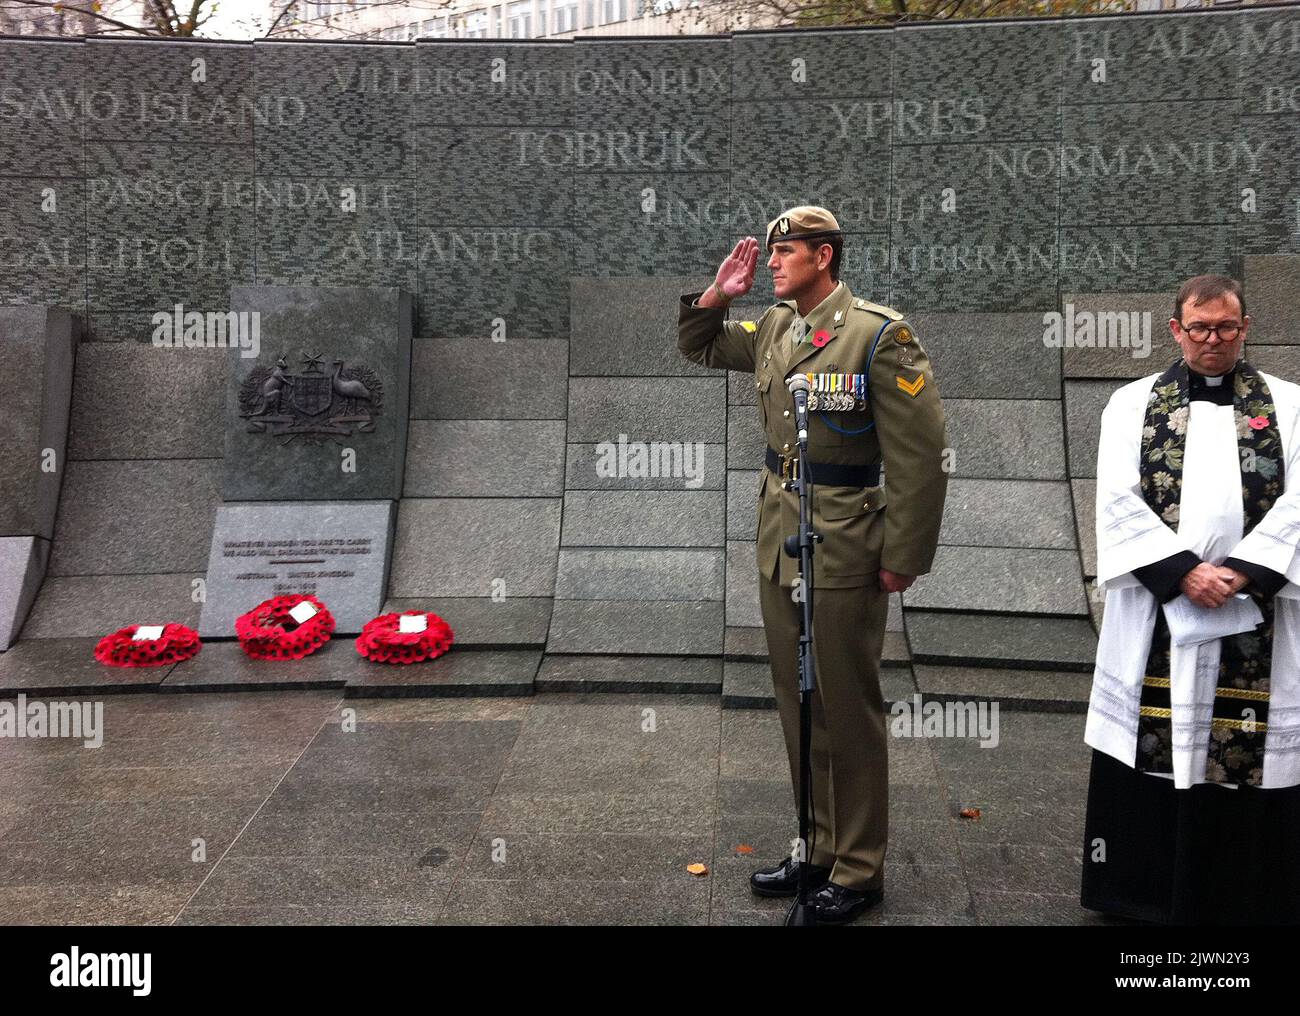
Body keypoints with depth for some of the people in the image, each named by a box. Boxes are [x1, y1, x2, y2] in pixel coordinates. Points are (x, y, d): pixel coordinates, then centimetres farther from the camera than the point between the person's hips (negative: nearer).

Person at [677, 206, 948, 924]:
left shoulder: (878, 334, -12)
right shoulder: (772, 328, 9)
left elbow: (921, 454, -14)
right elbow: (698, 346, 26)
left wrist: (903, 558, -13)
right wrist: (715, 296, 6)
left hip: (843, 550, -7)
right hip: (779, 542, 7)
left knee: (848, 709, 4)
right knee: (798, 703, 15)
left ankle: (859, 870, 19)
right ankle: (819, 845, 31)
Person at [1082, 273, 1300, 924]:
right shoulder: (1133, 404, 8)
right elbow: (1118, 500, -2)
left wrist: (1241, 573, -13)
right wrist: (1183, 572, -13)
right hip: (1157, 614, 0)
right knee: (1152, 751, 4)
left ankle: (1246, 901, 17)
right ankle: (1146, 893, 19)